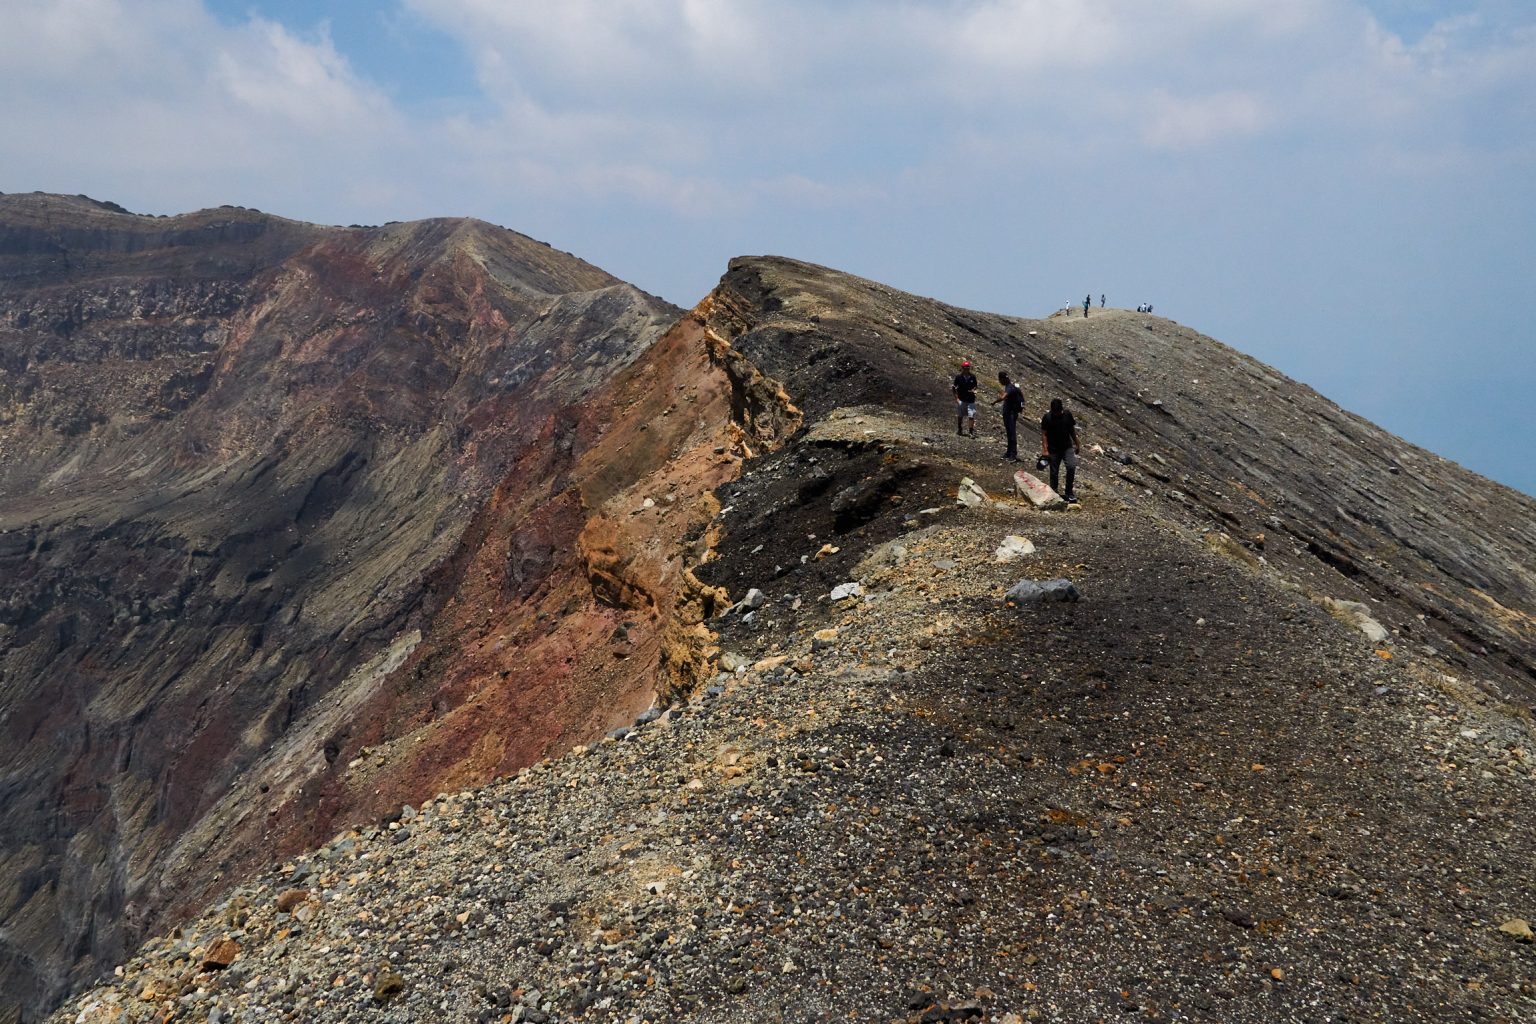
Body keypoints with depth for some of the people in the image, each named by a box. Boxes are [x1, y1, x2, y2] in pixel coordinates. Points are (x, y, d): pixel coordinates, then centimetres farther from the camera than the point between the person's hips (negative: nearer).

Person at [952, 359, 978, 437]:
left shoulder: (972, 377, 0)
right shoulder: (958, 377, -5)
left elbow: (975, 386, 14)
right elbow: (954, 388, 0)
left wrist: (973, 390, -9)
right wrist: (956, 398, -6)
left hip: (970, 400, 0)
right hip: (961, 399, 0)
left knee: (972, 416, -7)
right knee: (960, 416, 10)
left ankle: (972, 431, -5)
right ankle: (959, 430, 26)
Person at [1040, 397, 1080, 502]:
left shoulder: (1067, 415, 0)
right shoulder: (1047, 418, -9)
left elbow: (1072, 430, 11)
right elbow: (1044, 434, -9)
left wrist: (1076, 444, 14)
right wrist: (1045, 450, -15)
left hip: (1067, 447, 2)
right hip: (1053, 450, -2)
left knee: (1071, 467, -15)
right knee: (1054, 472, 5)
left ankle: (1069, 493, -3)